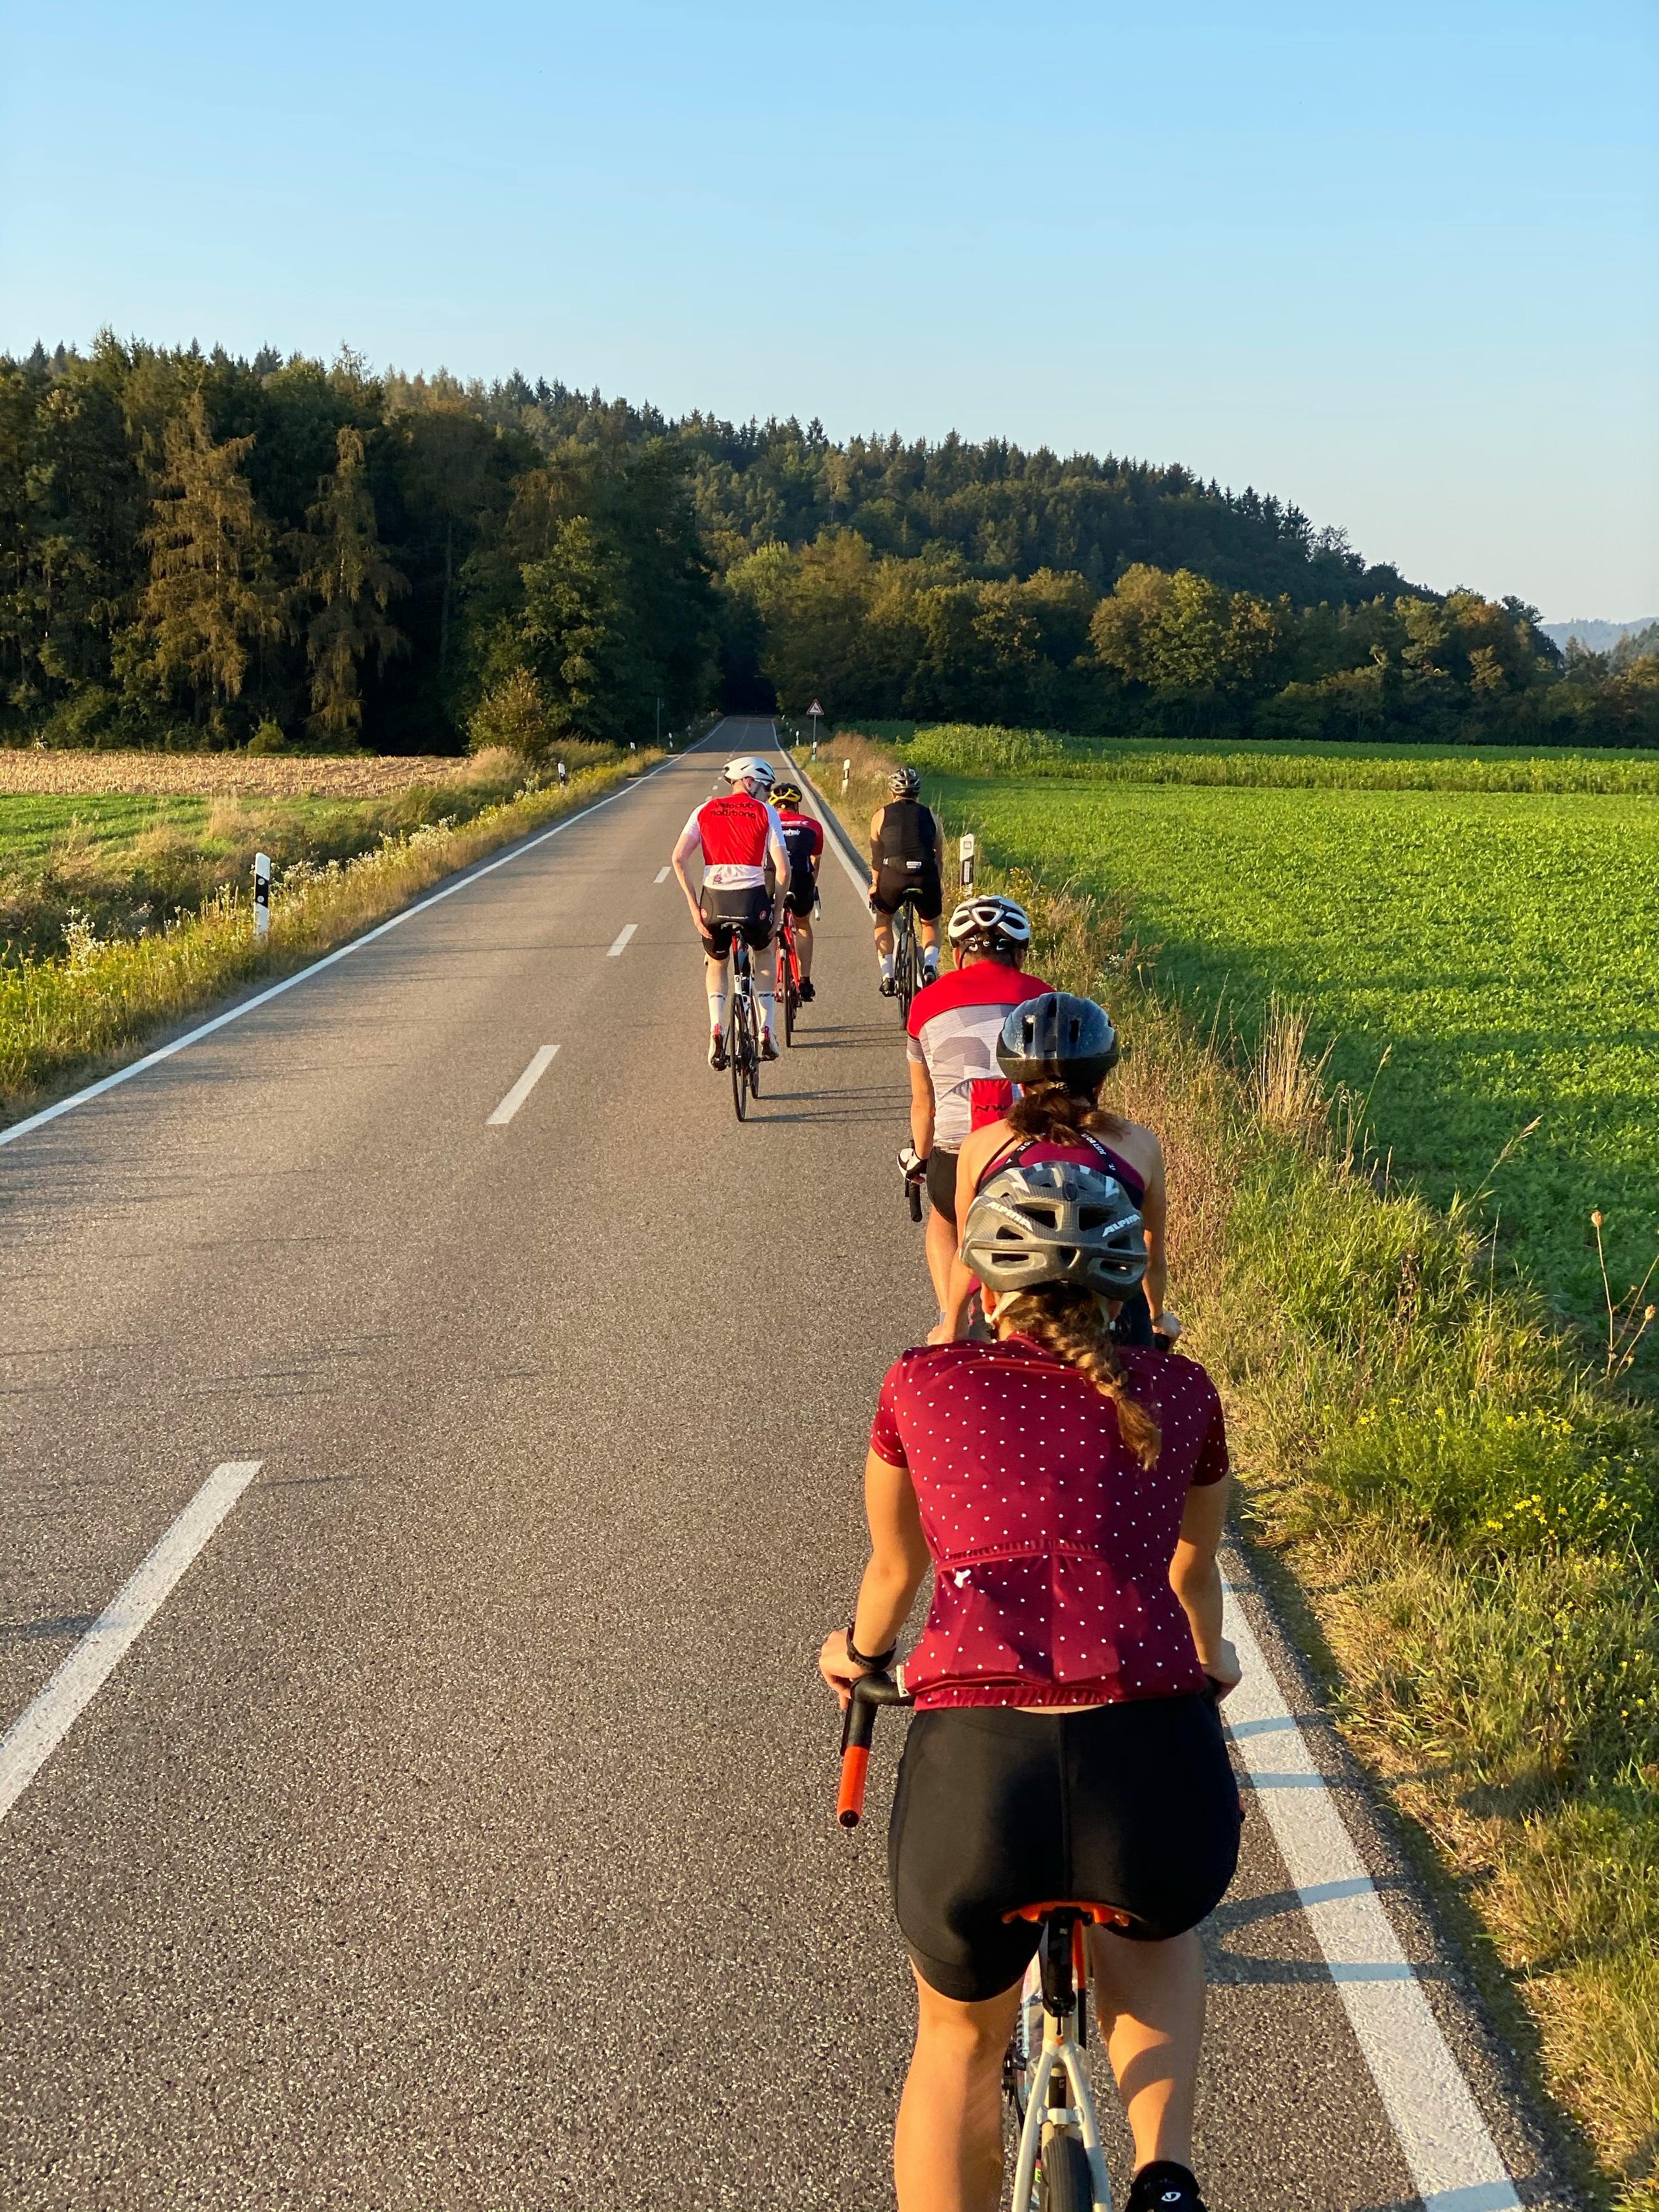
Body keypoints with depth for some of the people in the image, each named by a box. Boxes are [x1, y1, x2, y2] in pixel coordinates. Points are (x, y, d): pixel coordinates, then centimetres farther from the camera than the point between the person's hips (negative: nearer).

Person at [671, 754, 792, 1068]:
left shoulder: (705, 810, 11)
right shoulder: (766, 813, 4)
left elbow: (678, 858, 0)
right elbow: (783, 869, -6)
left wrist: (694, 908, 2)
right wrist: (777, 911, 4)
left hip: (714, 899, 2)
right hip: (752, 898, -2)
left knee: (715, 965, 28)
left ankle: (716, 1031, 4)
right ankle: (766, 1033, 17)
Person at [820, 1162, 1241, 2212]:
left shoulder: (922, 1384, 15)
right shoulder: (1180, 1395, 17)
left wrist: (858, 1655, 54)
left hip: (974, 1771, 0)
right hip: (1159, 1772, 1)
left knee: (959, 2042, 31)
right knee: (1153, 1926, 38)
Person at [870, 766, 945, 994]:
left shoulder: (881, 816, 14)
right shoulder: (931, 817, 17)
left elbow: (877, 858, 18)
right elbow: (939, 858, 23)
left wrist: (875, 886, 31)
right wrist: (939, 885, 37)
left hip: (893, 875, -1)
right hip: (927, 877, 1)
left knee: (883, 920, 28)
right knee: (931, 924, 27)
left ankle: (887, 976, 17)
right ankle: (930, 965, 1)